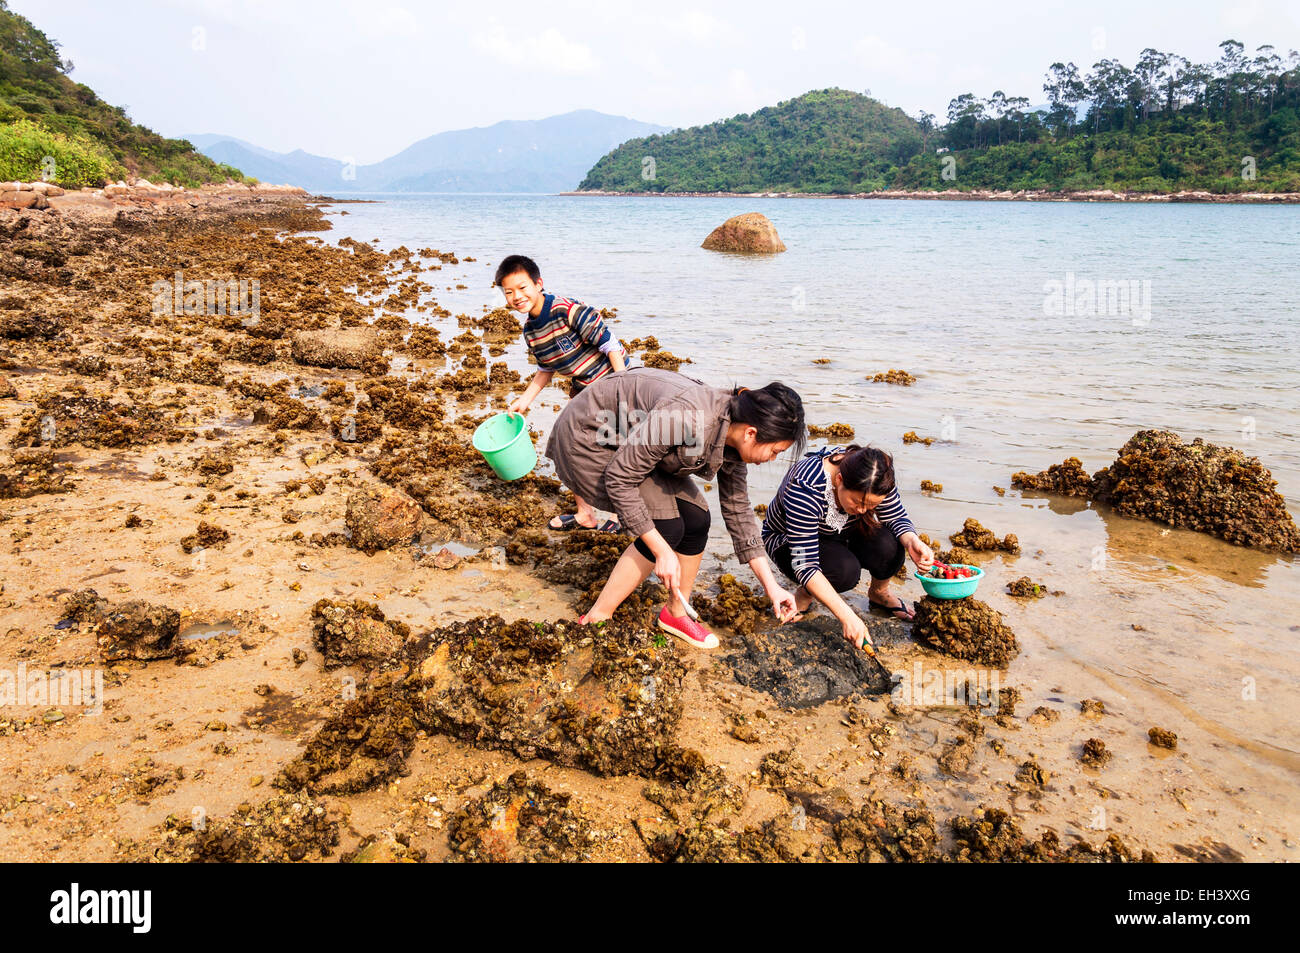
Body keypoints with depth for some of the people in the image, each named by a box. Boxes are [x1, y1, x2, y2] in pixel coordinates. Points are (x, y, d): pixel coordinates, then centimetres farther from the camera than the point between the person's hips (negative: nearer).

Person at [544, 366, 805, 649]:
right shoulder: (687, 418, -37)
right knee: (667, 527, -16)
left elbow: (738, 511, 3)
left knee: (695, 519, -4)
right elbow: (618, 479, -30)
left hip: (629, 444, 8)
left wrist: (771, 586, 3)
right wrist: (663, 552, -26)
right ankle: (594, 621, -3)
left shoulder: (732, 444, -10)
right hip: (587, 438, -8)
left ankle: (676, 613, 17)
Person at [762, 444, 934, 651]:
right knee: (845, 570, -35)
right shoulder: (805, 488, -40)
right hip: (789, 540, -5)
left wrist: (912, 541, -35)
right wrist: (847, 617, -46)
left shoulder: (876, 477, -25)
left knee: (888, 546, -27)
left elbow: (896, 518, -10)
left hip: (844, 534, 5)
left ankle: (879, 593, 6)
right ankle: (805, 593, -2)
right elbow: (805, 564, -41)